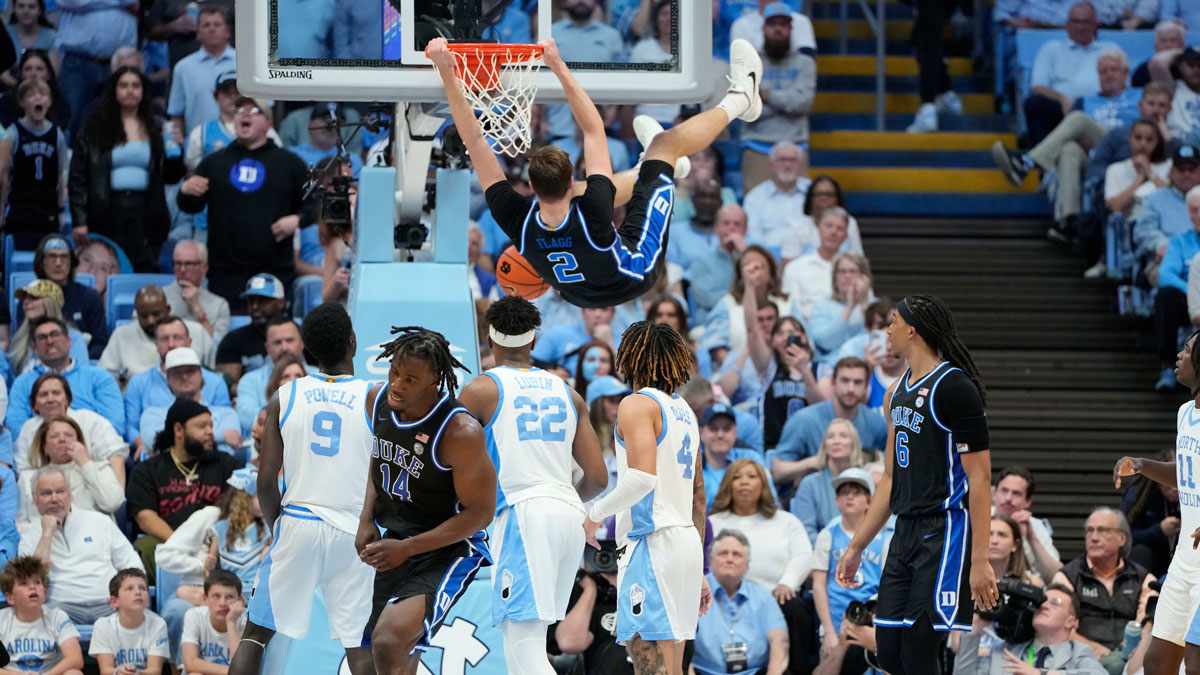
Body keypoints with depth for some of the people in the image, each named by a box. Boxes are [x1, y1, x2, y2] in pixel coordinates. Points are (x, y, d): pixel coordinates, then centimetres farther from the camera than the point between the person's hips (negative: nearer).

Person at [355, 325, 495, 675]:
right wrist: (367, 521, 2)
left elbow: (480, 512, -20)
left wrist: (406, 549, -22)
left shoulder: (460, 433, -26)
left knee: (389, 642, -28)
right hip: (395, 542, 8)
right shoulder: (381, 404, -4)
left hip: (449, 551, -8)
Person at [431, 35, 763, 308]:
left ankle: (645, 170, 56)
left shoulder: (517, 222, -35)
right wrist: (559, 67, -42)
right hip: (637, 274, -4)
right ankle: (738, 101, 26)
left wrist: (446, 73, -39)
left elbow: (473, 139, -36)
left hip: (579, 294, 4)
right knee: (667, 142, 0)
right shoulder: (591, 214, -43)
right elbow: (594, 130, -38)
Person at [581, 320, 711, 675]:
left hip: (652, 541, -9)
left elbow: (643, 477, -22)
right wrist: (698, 571, 27)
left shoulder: (638, 404, -7)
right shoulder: (685, 412, 20)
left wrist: (597, 513, -7)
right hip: (687, 540, 9)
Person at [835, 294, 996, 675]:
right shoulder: (900, 392, 16)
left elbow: (980, 477, -15)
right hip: (906, 532, 9)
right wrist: (856, 547, 23)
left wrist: (980, 560, -21)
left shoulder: (955, 387, -12)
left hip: (945, 534, -9)